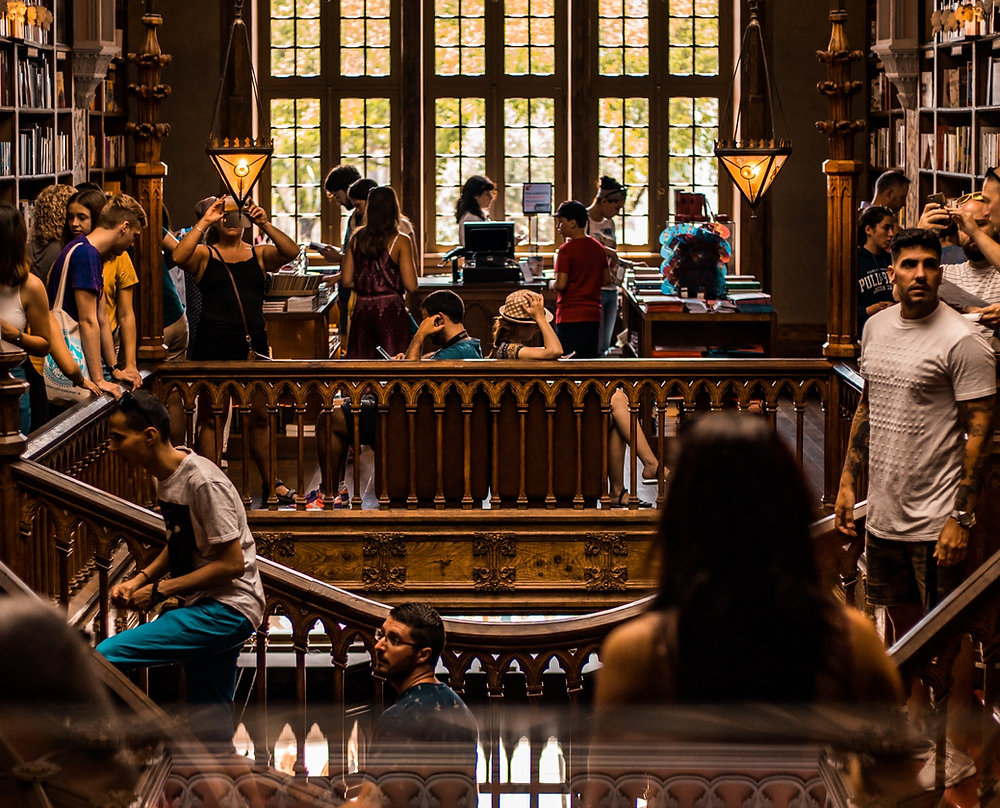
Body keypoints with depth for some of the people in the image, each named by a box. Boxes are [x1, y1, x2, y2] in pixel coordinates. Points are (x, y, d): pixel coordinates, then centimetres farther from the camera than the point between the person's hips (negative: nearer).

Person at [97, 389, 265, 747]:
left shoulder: (203, 483, -19)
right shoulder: (165, 477, 9)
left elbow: (232, 564, -20)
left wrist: (159, 590, -16)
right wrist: (140, 580, 5)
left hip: (228, 609, -10)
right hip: (206, 609, 10)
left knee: (105, 657, -20)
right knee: (211, 732, 12)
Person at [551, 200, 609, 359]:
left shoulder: (567, 249, -13)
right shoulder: (597, 247, 8)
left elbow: (560, 284, -17)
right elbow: (606, 278, 15)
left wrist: (552, 284, 3)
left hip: (570, 316, -7)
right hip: (593, 314, 7)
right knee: (591, 358, 10)